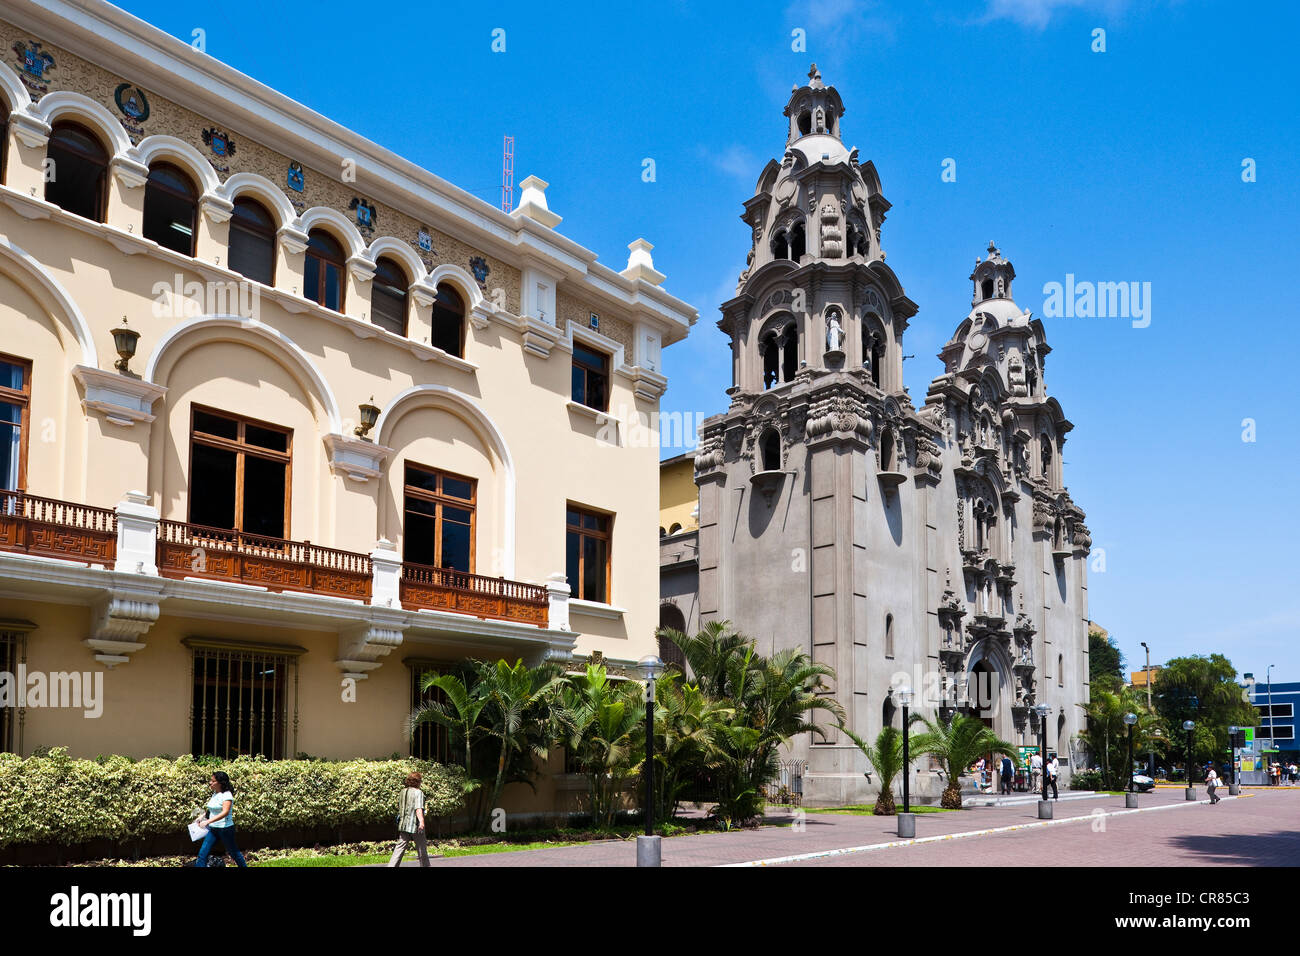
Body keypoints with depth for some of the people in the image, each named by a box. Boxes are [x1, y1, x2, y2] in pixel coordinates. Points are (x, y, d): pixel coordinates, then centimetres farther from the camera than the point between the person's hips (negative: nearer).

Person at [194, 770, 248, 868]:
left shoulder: (227, 795, -17)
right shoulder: (214, 794, 8)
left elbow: (225, 812, -29)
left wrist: (208, 821, -36)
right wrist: (203, 816, 8)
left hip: (225, 828, -8)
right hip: (212, 829, 8)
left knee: (233, 852, 6)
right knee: (202, 853, -1)